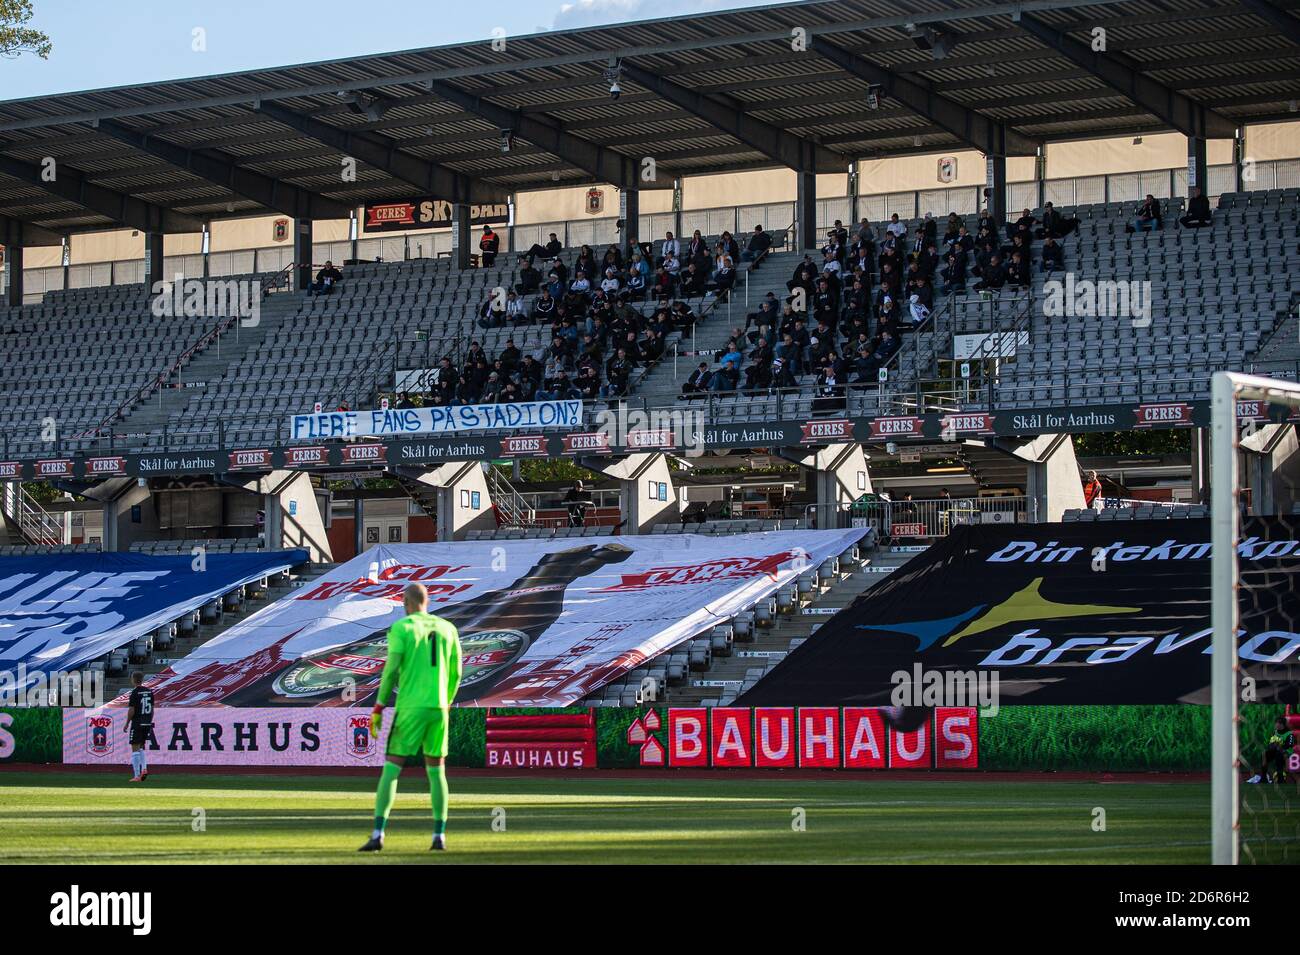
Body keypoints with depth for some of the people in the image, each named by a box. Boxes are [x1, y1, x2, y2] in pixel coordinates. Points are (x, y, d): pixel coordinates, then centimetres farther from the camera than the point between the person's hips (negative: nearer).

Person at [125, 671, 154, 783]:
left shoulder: (135, 692, -11)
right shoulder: (149, 691, 8)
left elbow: (131, 710, -12)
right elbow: (152, 709, 12)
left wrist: (127, 724, -3)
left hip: (137, 724, -6)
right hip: (147, 724, 6)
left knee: (135, 749, -2)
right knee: (140, 748, 19)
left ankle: (136, 776, -4)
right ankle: (144, 768, 1)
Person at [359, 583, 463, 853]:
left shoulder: (401, 628, -4)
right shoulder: (447, 628, 9)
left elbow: (391, 669, -10)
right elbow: (455, 673, 11)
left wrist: (378, 709, -5)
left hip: (410, 708, -4)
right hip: (439, 708, 4)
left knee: (390, 769, -1)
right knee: (437, 770, 13)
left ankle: (378, 834, -11)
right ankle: (439, 835, 8)